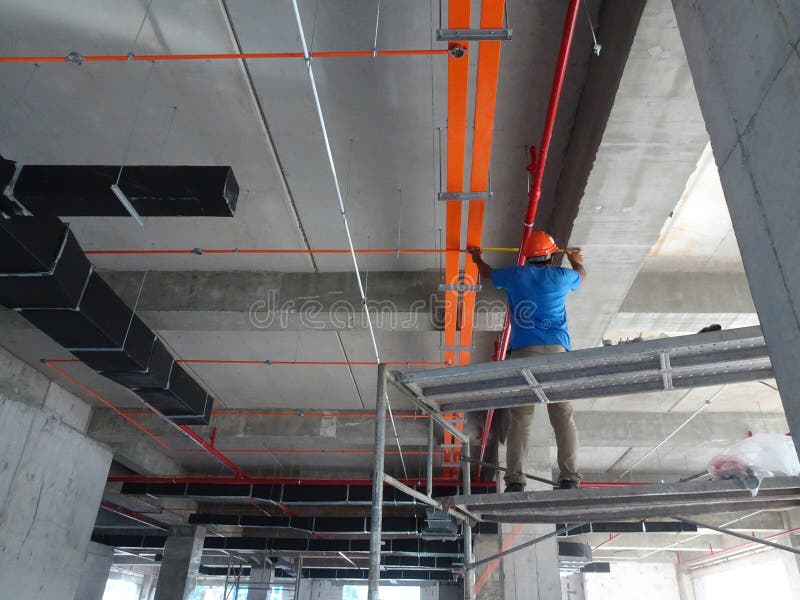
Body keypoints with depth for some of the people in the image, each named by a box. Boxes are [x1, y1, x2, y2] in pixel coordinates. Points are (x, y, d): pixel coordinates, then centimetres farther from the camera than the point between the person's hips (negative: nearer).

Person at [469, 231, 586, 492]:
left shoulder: (515, 274, 14)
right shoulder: (560, 276, 13)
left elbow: (488, 273, 35)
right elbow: (582, 275, 38)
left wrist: (478, 259, 57)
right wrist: (575, 260, 61)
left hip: (523, 352, 0)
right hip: (557, 351, 0)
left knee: (519, 419, -2)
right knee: (563, 417, 0)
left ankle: (515, 480, -4)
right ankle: (569, 478, -4)